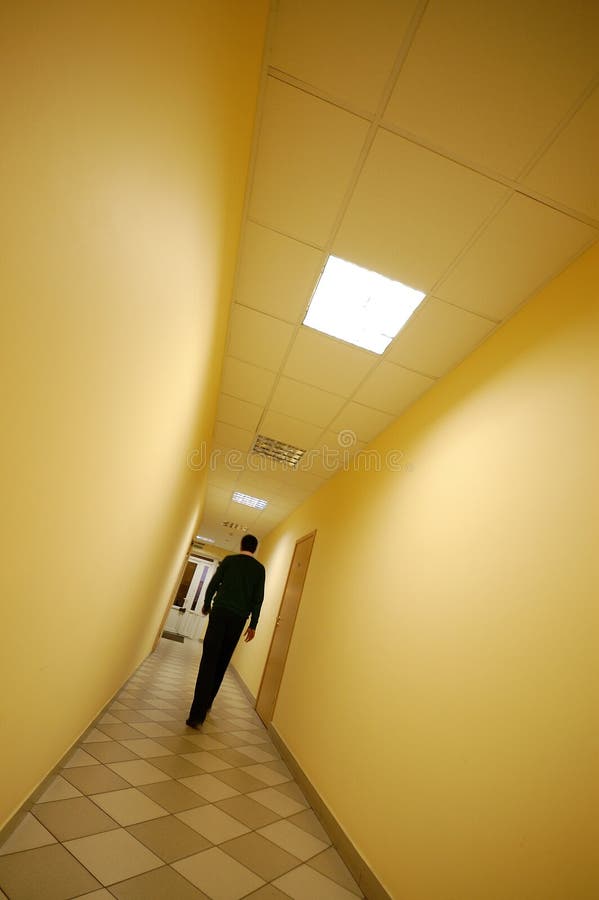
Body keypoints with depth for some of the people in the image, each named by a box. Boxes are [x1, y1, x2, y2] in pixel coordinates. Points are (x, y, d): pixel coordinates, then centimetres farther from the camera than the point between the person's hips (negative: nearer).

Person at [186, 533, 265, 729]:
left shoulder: (229, 560, 5)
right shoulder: (259, 569, 7)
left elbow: (213, 584, 5)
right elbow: (258, 599, 3)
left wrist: (206, 604, 21)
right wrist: (253, 625, 7)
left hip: (220, 612, -1)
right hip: (238, 619, 2)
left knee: (209, 662, -4)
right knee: (221, 663, 16)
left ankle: (197, 714, -11)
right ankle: (206, 704, 24)